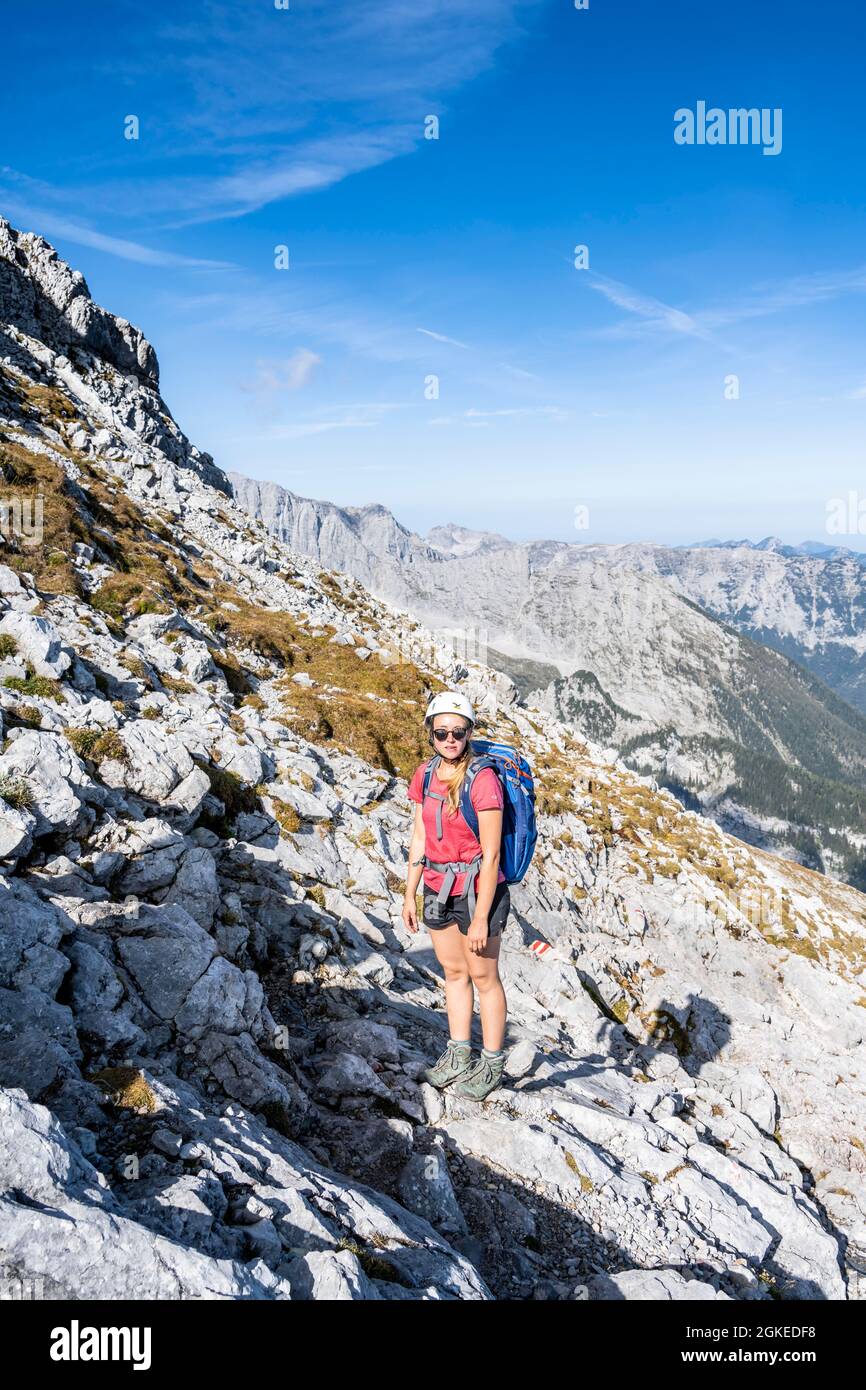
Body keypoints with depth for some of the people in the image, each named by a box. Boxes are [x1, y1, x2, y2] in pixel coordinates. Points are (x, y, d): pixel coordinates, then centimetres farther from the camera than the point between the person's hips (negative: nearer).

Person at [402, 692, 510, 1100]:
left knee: (483, 977, 8)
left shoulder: (483, 780, -20)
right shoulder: (425, 776, 0)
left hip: (477, 891, -6)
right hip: (439, 891, 6)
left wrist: (481, 917, -18)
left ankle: (491, 1064, 24)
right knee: (453, 972, 18)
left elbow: (491, 855, -19)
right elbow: (419, 839, 8)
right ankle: (458, 1055, 34)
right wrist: (410, 895, 9)